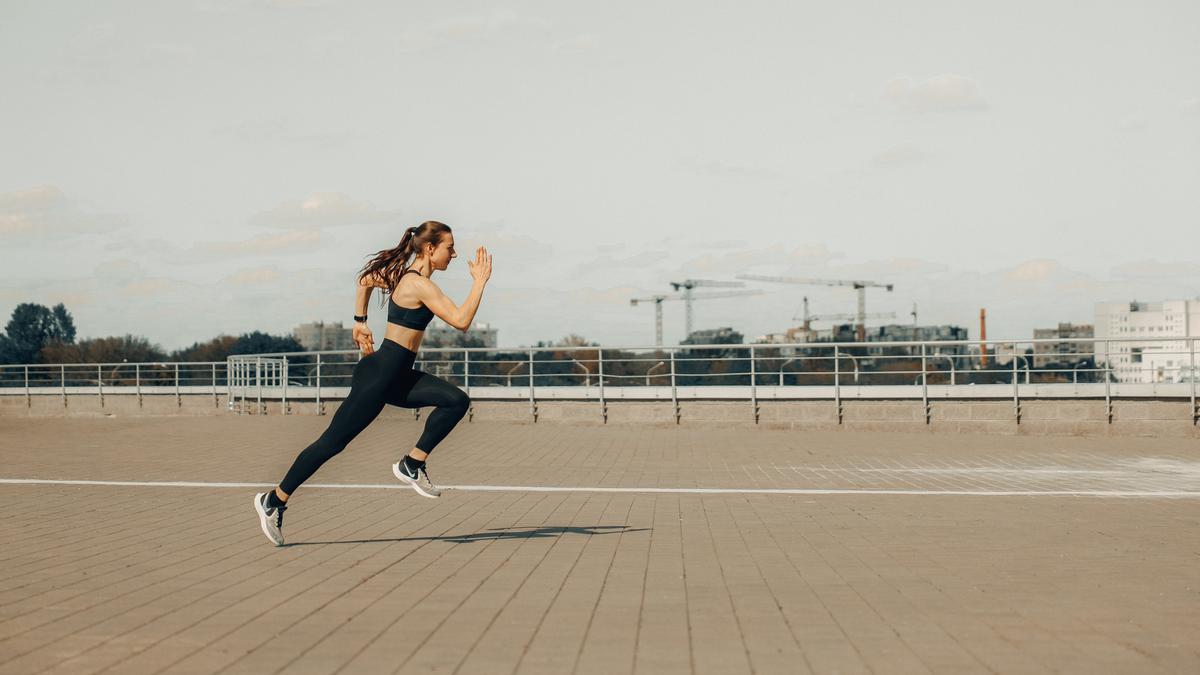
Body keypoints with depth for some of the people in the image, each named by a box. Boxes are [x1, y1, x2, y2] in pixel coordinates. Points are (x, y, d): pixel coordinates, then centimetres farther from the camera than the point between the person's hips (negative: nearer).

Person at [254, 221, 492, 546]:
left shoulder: (403, 274, 11)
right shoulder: (420, 284, -18)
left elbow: (366, 280, 27)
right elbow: (461, 321, -25)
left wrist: (360, 321, 27)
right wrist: (480, 281, -18)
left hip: (398, 377, 10)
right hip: (380, 374, -10)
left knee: (456, 401, -5)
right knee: (333, 442, -2)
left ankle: (412, 464, 1)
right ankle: (274, 500, 8)